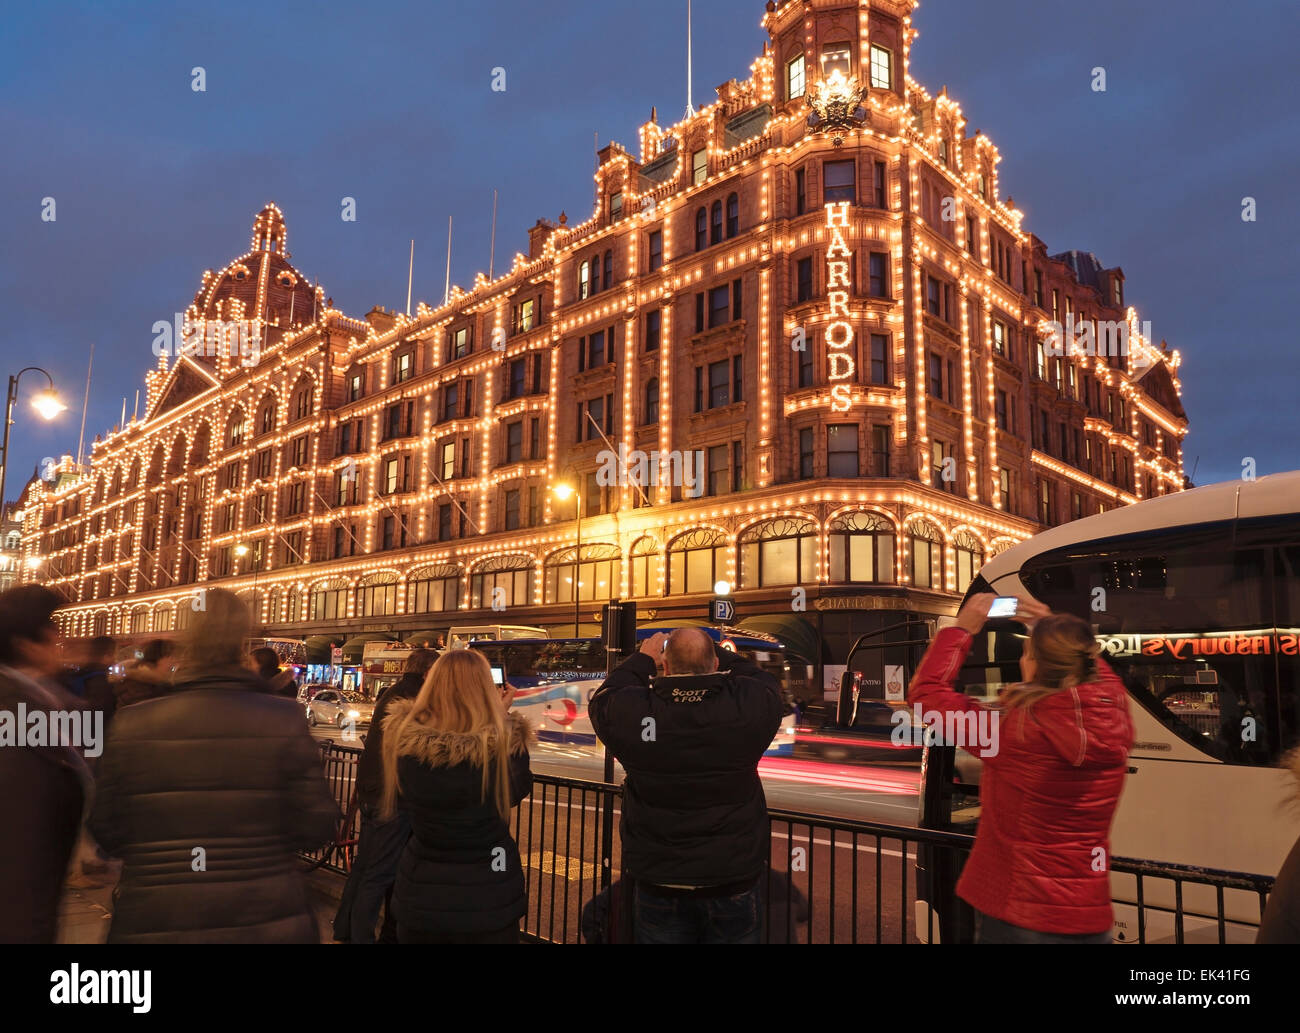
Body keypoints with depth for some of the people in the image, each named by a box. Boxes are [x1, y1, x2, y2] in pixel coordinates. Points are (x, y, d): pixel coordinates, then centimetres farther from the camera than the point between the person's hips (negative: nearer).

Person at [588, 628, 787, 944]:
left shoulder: (631, 711, -17)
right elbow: (765, 681, 7)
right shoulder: (751, 704, -17)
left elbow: (603, 698, 7)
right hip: (734, 883, 0)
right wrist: (715, 651, 18)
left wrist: (643, 657, 18)